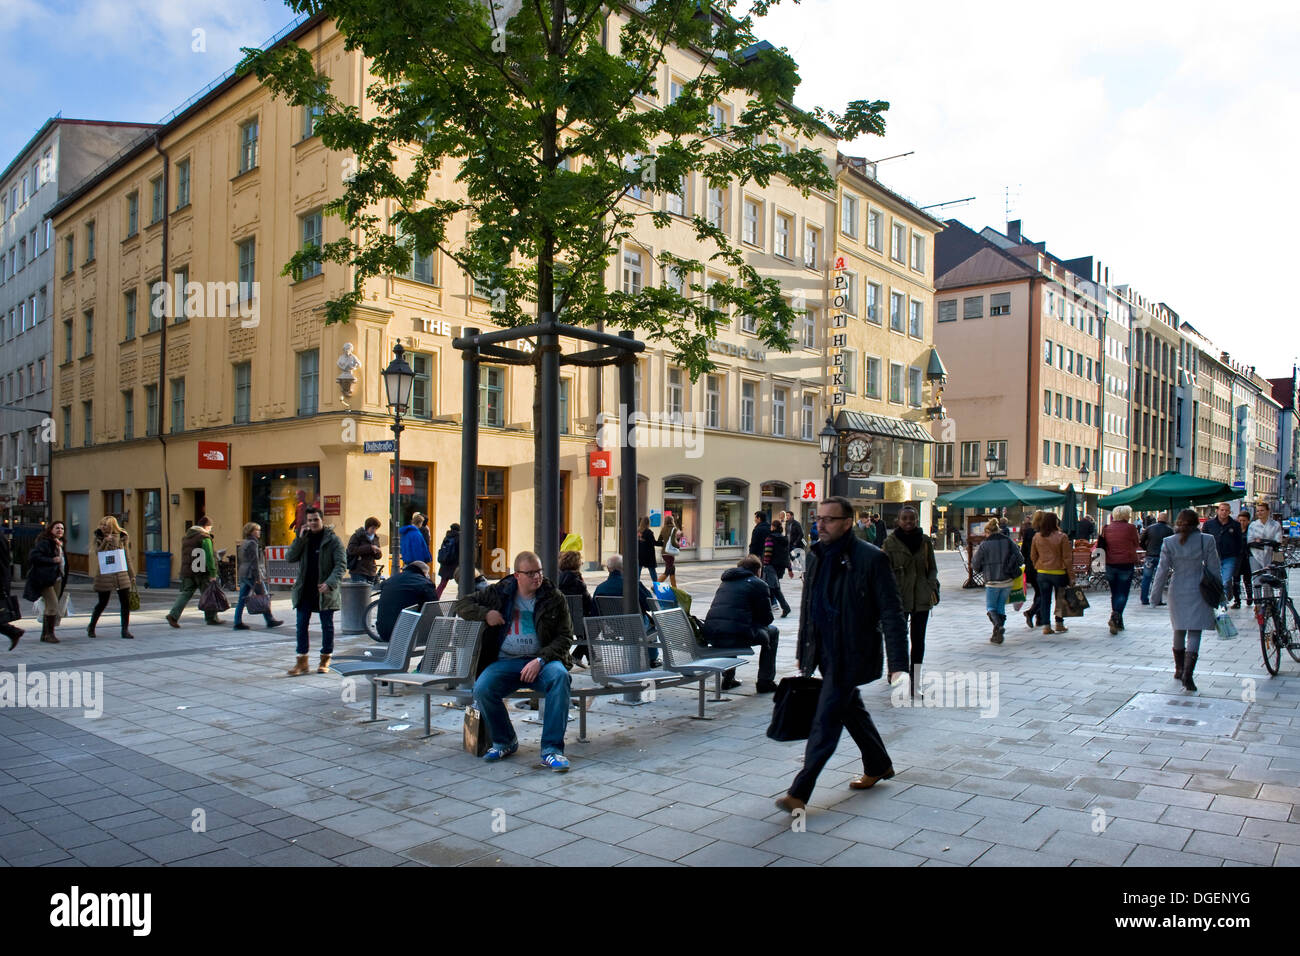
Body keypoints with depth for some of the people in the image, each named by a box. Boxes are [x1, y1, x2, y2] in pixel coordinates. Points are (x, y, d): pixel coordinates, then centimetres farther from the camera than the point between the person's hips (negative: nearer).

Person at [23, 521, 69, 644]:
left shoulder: (59, 545, 17)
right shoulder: (44, 542, -10)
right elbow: (34, 556, -20)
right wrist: (52, 560, -22)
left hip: (57, 579, 9)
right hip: (45, 579, -9)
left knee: (51, 606, 12)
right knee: (53, 605, -14)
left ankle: (45, 634, 19)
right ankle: (49, 634, -6)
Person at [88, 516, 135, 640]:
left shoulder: (121, 537, 5)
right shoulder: (97, 537, 2)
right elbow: (97, 552, -9)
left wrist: (131, 574, 10)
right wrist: (105, 541, -23)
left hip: (121, 573, 2)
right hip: (104, 573, -2)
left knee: (126, 602, -1)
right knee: (102, 603, 4)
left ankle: (125, 630, 7)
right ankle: (91, 627, 27)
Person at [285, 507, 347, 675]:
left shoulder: (333, 540, -3)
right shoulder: (303, 539, 11)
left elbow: (341, 564, -10)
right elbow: (289, 557, 1)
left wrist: (331, 583, -24)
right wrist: (300, 538, -9)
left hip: (325, 591, -4)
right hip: (304, 590, 4)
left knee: (327, 625, 5)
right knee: (301, 625, 4)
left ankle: (325, 660, 18)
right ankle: (302, 661, 12)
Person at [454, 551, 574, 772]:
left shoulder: (554, 598, 5)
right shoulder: (499, 593, 10)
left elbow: (565, 637, 1)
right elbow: (462, 604, 17)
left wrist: (540, 660, -15)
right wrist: (486, 614, -4)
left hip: (541, 660, -1)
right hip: (505, 661, 2)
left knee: (560, 676, -35)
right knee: (481, 689, -28)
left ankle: (552, 748, -29)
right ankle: (505, 741, 0)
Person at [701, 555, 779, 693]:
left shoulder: (725, 582, 27)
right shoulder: (758, 584, 7)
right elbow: (767, 618, 7)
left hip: (709, 635, 7)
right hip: (736, 635, -6)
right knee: (772, 631, 19)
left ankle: (728, 678, 37)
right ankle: (765, 682, 17)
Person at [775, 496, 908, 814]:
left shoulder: (871, 558, -14)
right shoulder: (816, 556, 6)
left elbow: (891, 613, -14)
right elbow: (807, 606, 16)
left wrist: (898, 664, -19)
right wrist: (803, 652, 17)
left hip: (851, 655, -7)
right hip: (824, 652, 8)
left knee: (825, 720, -8)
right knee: (850, 710, 22)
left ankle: (799, 793, -3)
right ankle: (879, 765, 43)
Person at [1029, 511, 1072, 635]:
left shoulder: (1036, 537, -1)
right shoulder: (1062, 537, -11)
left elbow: (1033, 556, 7)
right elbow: (1067, 558, -9)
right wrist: (1071, 576, -4)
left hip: (1042, 573, 3)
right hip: (1059, 573, -3)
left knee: (1044, 600, 9)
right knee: (1061, 599, 14)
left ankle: (1046, 626, 9)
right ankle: (1059, 624, 19)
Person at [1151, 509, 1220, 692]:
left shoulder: (1169, 542, -4)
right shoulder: (1206, 540, -6)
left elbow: (1162, 570, -3)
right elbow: (1214, 569, -2)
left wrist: (1155, 594, 5)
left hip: (1177, 591, 2)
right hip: (1198, 591, -2)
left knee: (1179, 630, 17)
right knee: (1194, 632, -3)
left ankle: (1179, 669, 28)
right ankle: (1188, 672, -18)